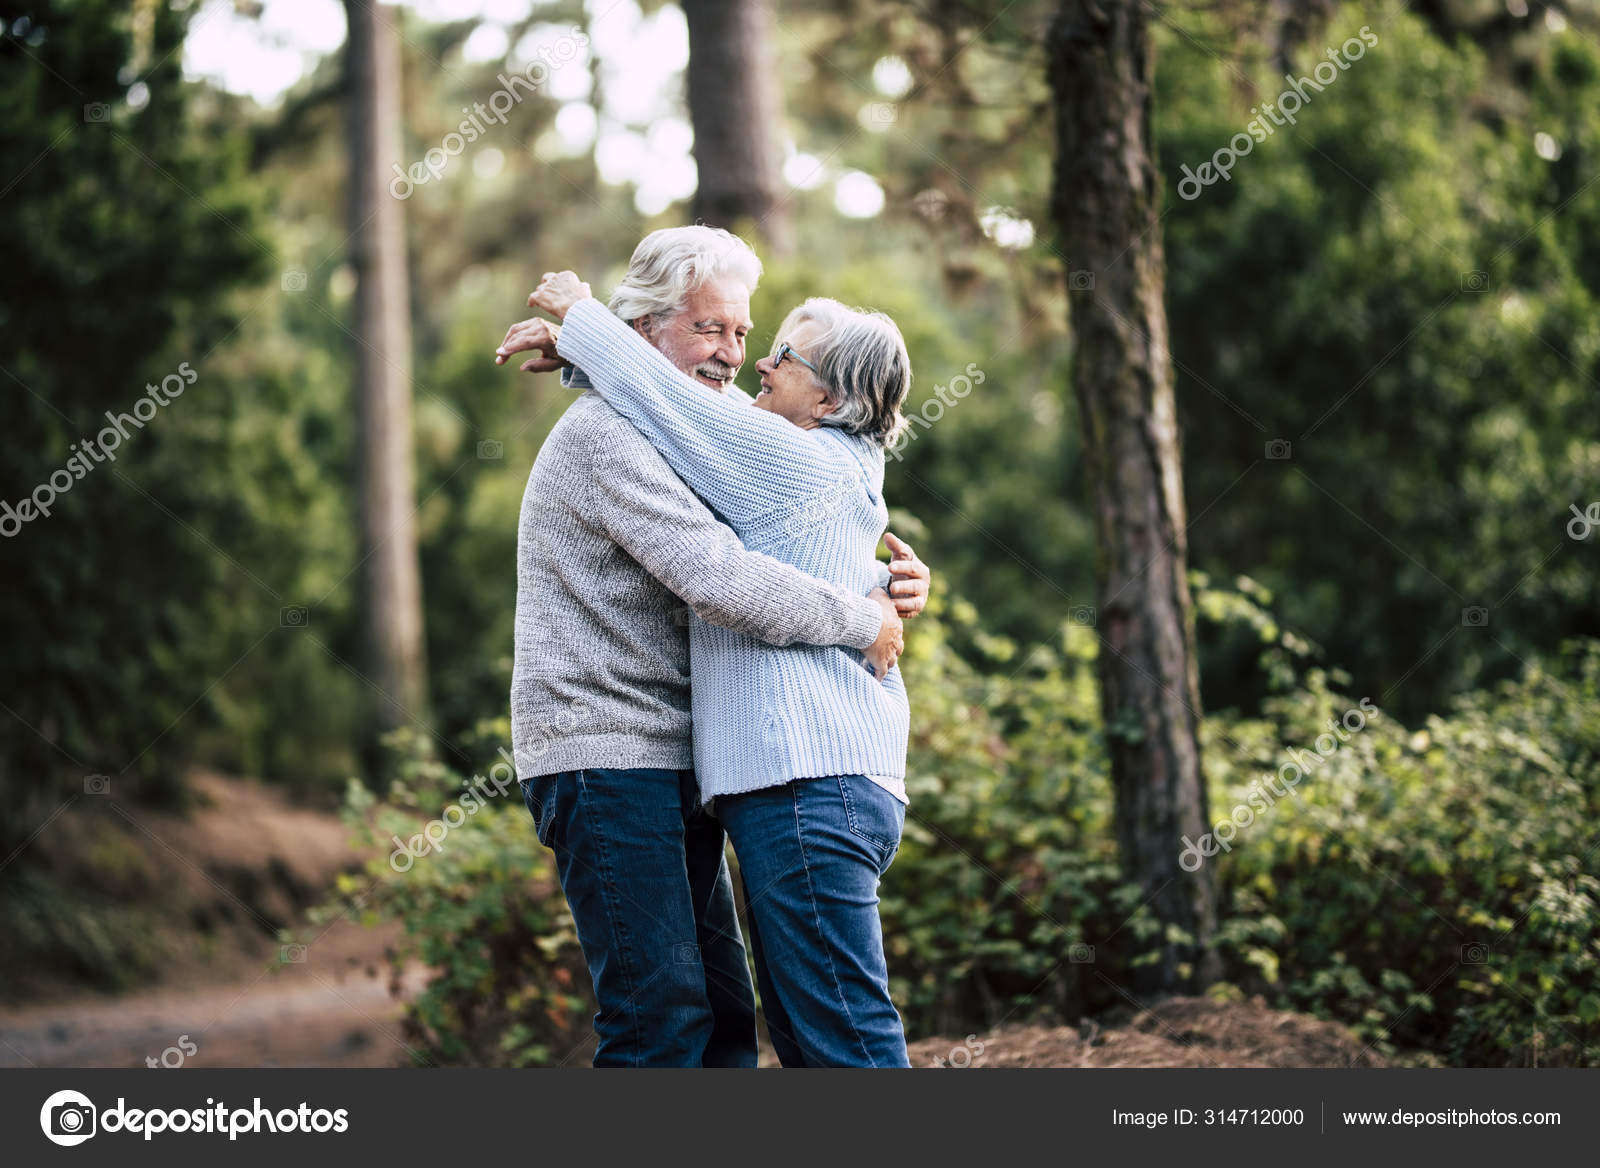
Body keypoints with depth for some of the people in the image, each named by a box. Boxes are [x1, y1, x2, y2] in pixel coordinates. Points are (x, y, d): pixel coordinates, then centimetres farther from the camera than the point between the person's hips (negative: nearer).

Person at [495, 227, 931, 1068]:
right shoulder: (605, 433, -12)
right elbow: (718, 580, -23)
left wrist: (893, 581, 3)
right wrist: (863, 621, -13)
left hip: (667, 766, 10)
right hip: (605, 756, -10)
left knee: (722, 1014, 9)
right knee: (663, 1016, -16)